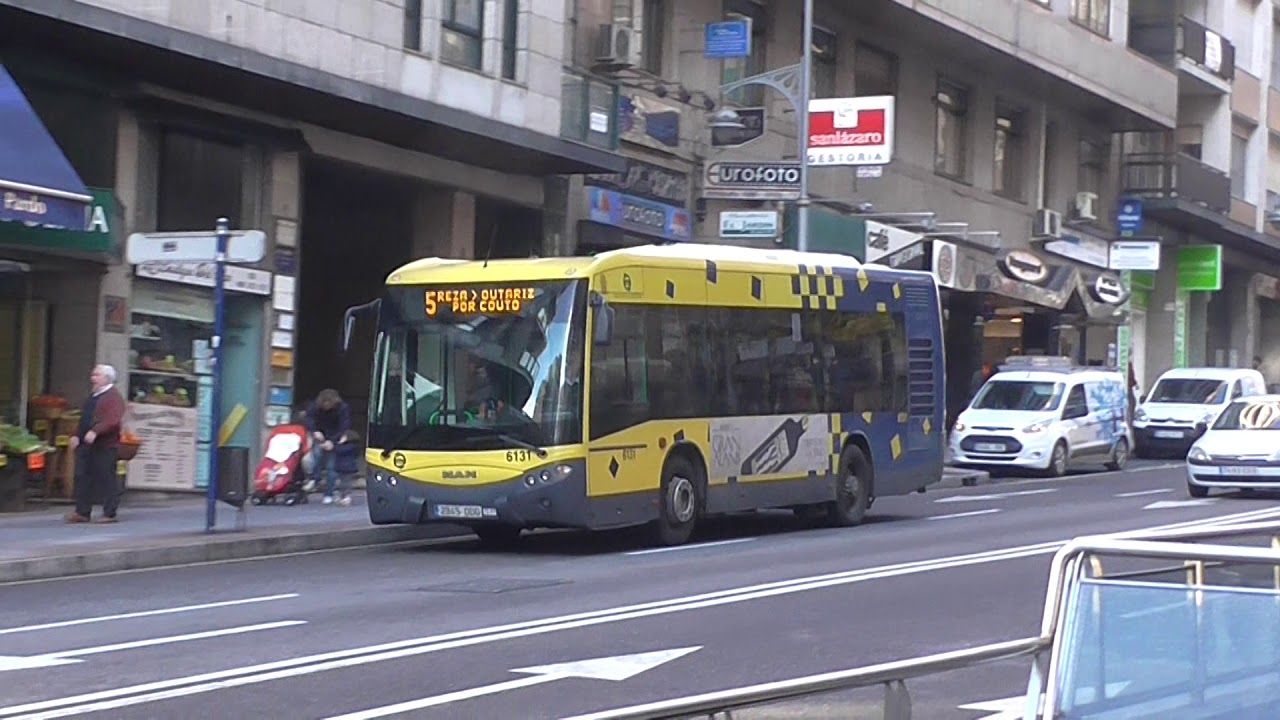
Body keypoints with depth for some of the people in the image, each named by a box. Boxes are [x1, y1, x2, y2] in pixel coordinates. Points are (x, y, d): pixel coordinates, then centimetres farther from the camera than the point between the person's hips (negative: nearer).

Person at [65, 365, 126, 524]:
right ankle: (82, 512, 6)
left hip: (105, 446, -9)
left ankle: (109, 513, 2)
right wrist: (77, 435, 13)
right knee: (83, 477, 4)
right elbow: (84, 419, 27)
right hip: (86, 445, 9)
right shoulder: (93, 396, 21)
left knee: (107, 479, -4)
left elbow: (113, 421, -21)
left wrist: (95, 432, -30)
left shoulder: (113, 397, -8)